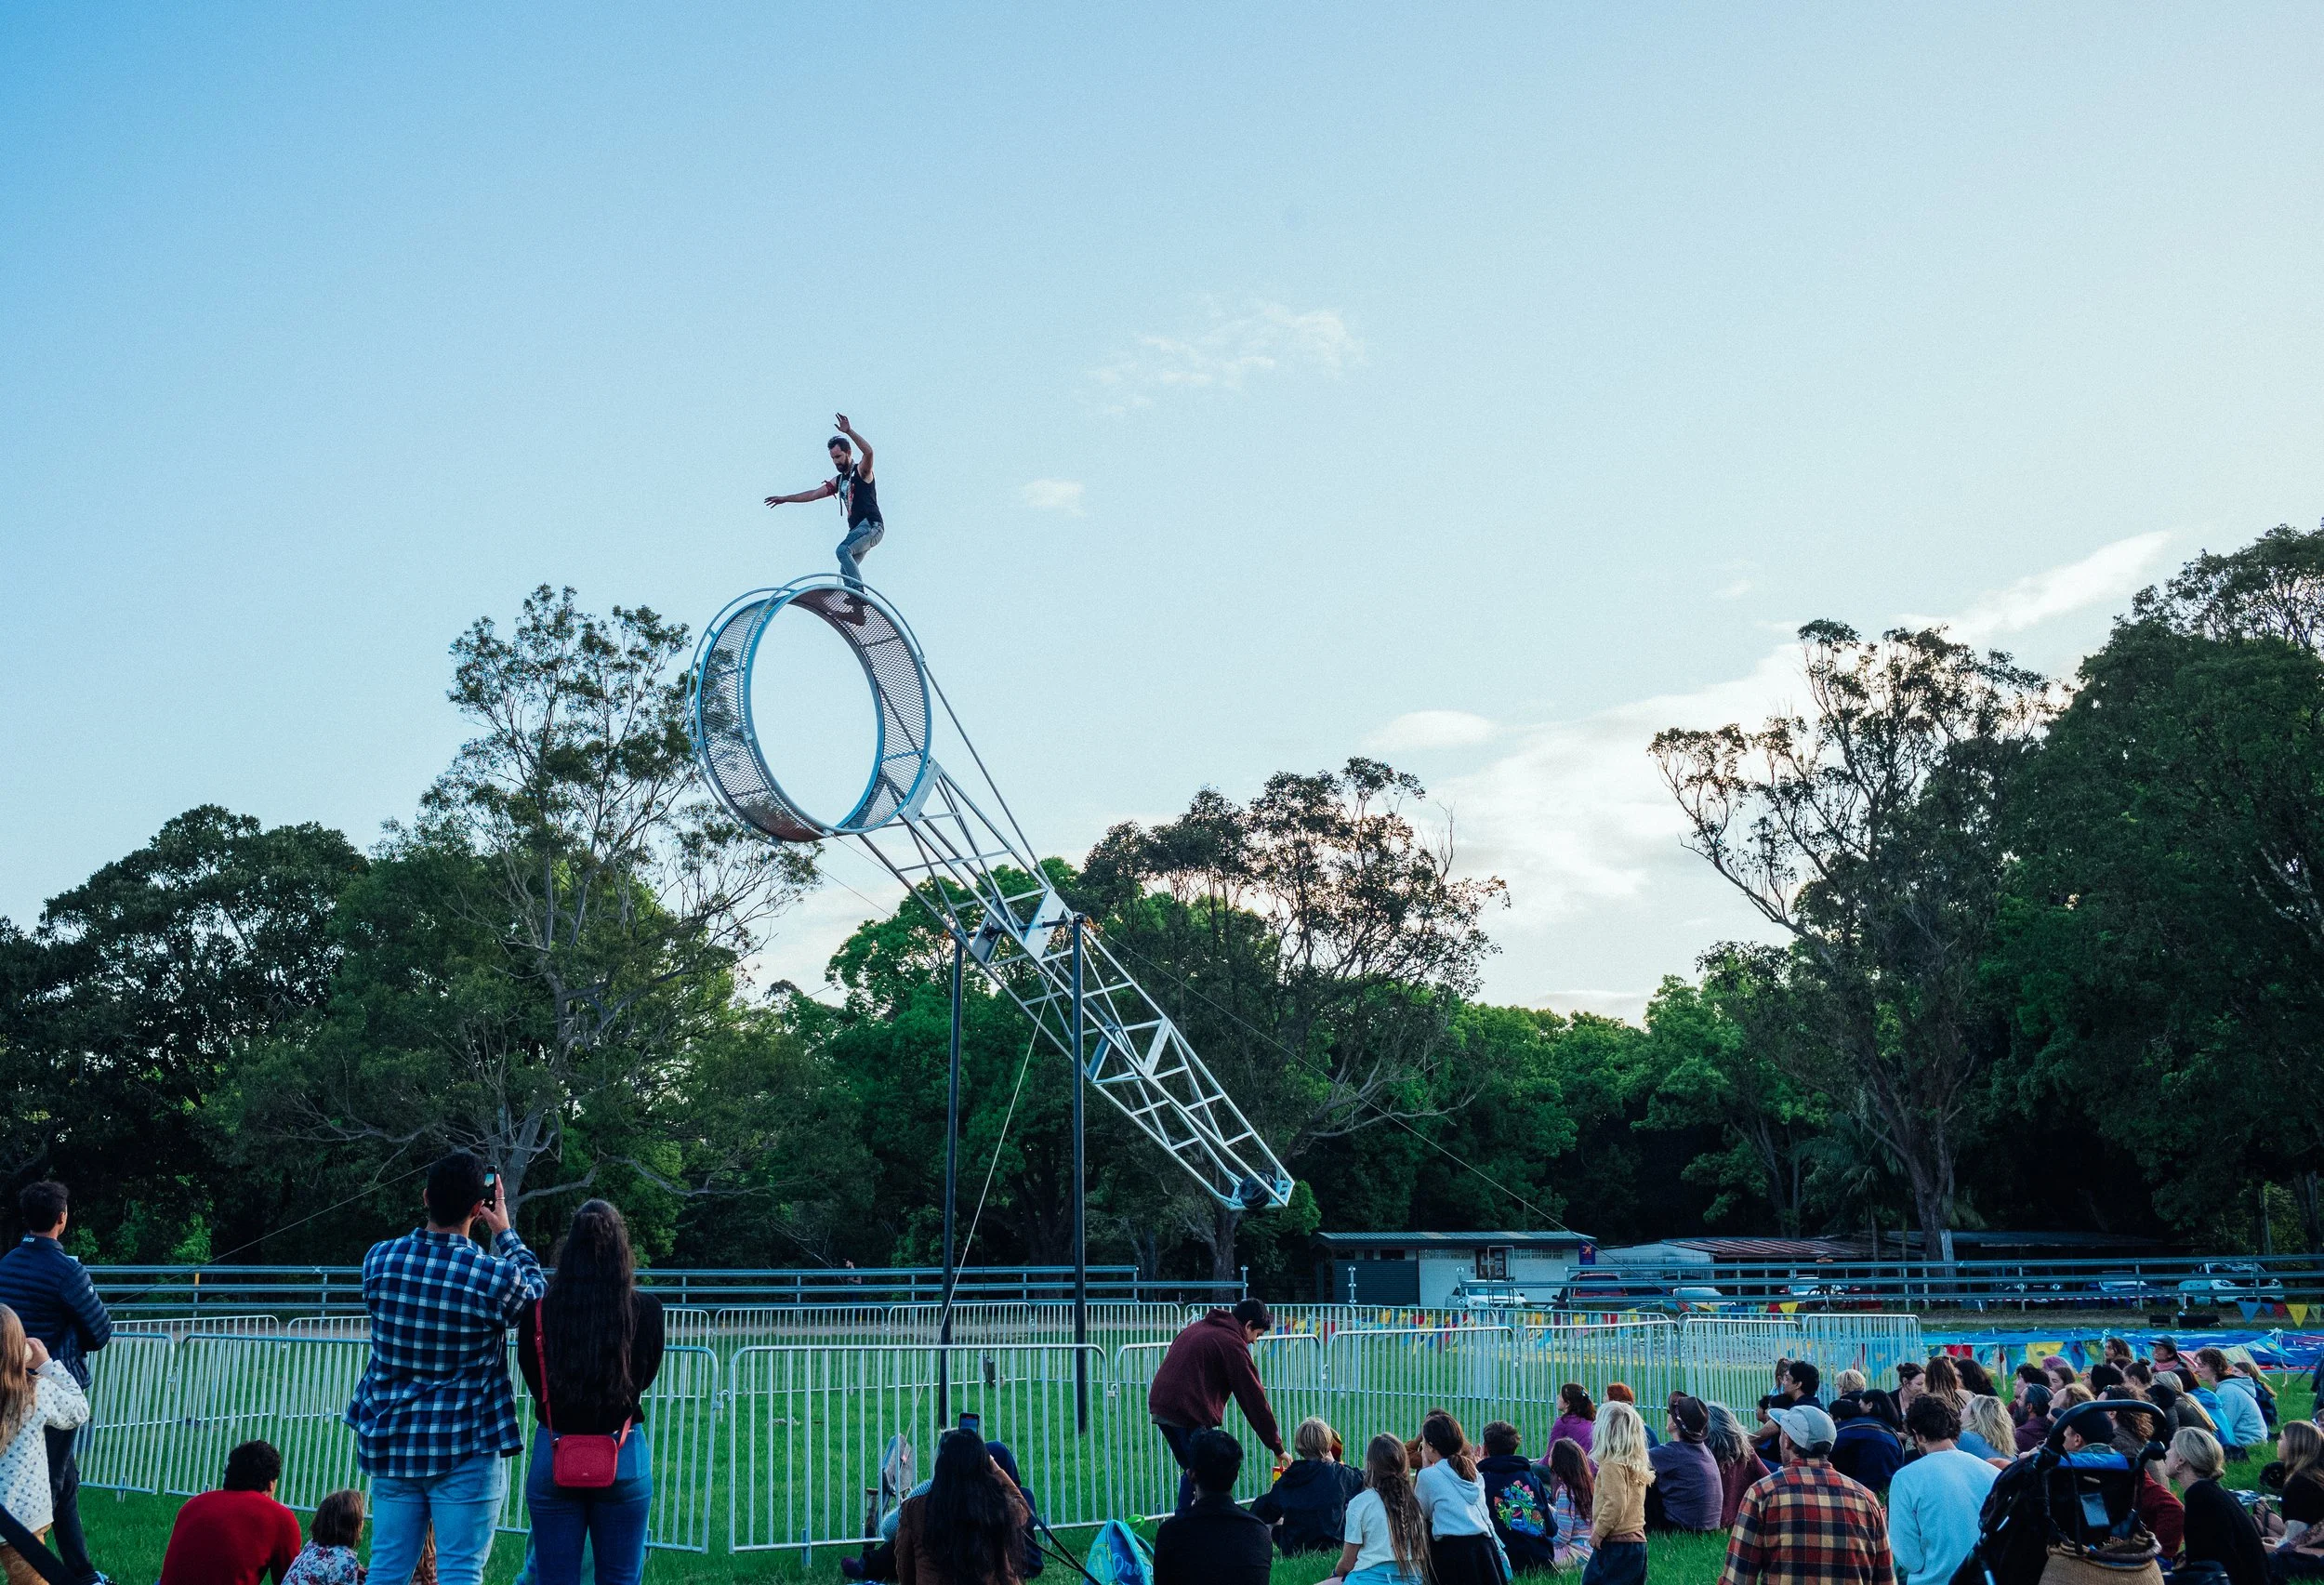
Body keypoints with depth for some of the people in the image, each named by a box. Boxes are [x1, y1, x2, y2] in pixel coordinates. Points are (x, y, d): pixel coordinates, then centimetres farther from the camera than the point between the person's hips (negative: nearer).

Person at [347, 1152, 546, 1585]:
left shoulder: (379, 1260, -3)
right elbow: (536, 1291, 7)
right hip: (464, 1451, -5)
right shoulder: (495, 1277, -15)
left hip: (391, 1443, 5)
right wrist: (505, 1232, 15)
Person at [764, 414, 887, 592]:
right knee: (846, 570, 0)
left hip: (871, 526, -9)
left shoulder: (861, 472, -1)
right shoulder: (838, 481, 22)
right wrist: (785, 499, 26)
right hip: (857, 529, 9)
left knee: (843, 550, -29)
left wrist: (849, 432, -32)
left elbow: (868, 452, -22)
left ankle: (860, 591, -34)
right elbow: (813, 494, 27)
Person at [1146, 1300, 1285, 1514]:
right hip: (1190, 1414, -9)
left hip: (1159, 1406, 9)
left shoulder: (1197, 1328, 21)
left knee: (1192, 1472, 20)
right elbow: (1254, 1398, -3)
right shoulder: (1232, 1344, -5)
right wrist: (1277, 1447, 2)